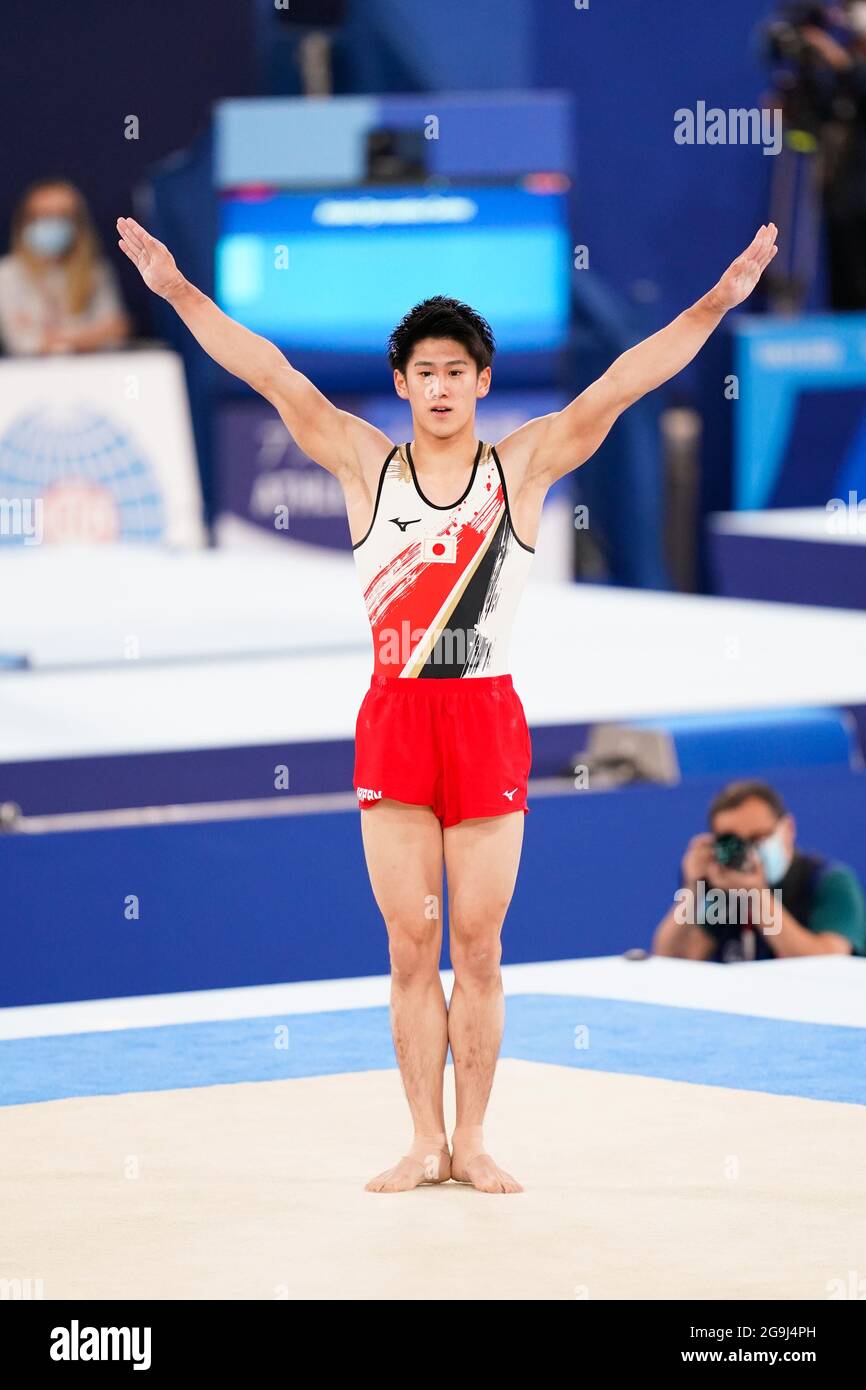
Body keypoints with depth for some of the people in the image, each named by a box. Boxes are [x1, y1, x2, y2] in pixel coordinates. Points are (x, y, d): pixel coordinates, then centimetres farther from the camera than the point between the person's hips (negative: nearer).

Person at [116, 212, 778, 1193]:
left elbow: (620, 384, -4)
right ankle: (425, 1143, 8)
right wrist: (177, 291, -6)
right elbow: (270, 374, 0)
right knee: (409, 947, 3)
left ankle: (472, 1140, 9)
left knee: (477, 947, 2)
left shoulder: (524, 466, 4)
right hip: (394, 717, 1)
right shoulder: (365, 465, 6)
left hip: (488, 719, -1)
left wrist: (716, 304, -13)